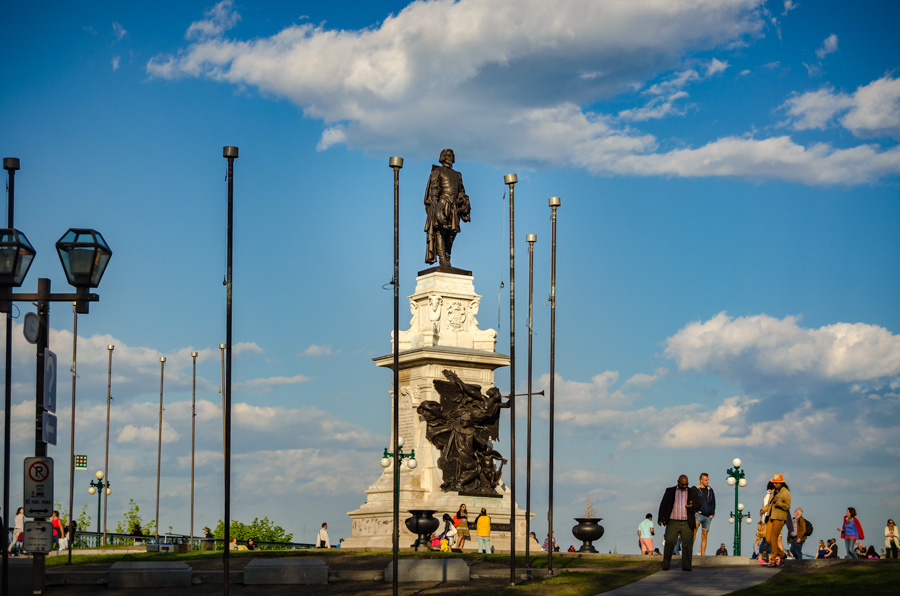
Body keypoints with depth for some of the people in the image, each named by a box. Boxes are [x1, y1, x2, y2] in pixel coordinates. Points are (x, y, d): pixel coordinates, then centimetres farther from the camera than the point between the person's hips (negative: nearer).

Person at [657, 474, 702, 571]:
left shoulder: (693, 492, 11)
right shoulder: (670, 491, 9)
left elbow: (698, 506, 7)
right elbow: (663, 505, 7)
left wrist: (691, 507, -17)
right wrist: (660, 518, -3)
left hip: (687, 524, 1)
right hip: (673, 523, -1)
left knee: (687, 544, -4)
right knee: (669, 543, -7)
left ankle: (686, 566, 1)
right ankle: (665, 564, 4)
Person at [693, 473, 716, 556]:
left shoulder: (710, 490, 16)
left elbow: (713, 503, 21)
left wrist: (712, 514, 10)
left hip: (708, 516, 4)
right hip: (698, 514, -4)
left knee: (704, 535, 5)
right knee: (694, 530, -24)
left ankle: (702, 554, 7)